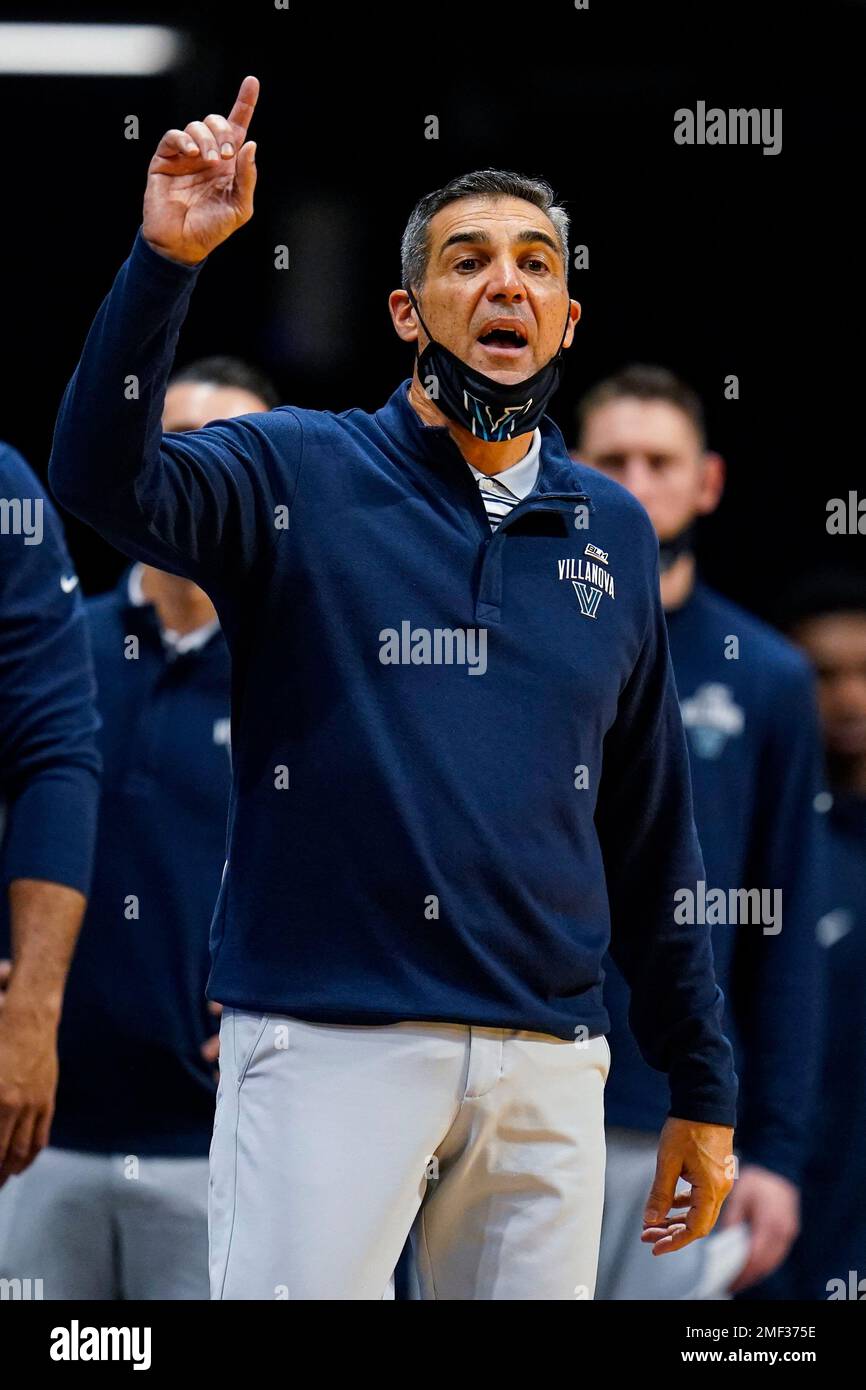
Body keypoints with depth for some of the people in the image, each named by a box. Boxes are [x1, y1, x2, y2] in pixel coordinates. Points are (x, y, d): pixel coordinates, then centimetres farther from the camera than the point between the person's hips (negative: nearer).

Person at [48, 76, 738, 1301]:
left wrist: (703, 1083, 16)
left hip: (548, 1061, 4)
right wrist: (168, 261, -31)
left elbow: (651, 825, 17)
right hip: (326, 1041, -4)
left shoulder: (613, 533, 14)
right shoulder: (300, 476, 2)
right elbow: (104, 479, -18)